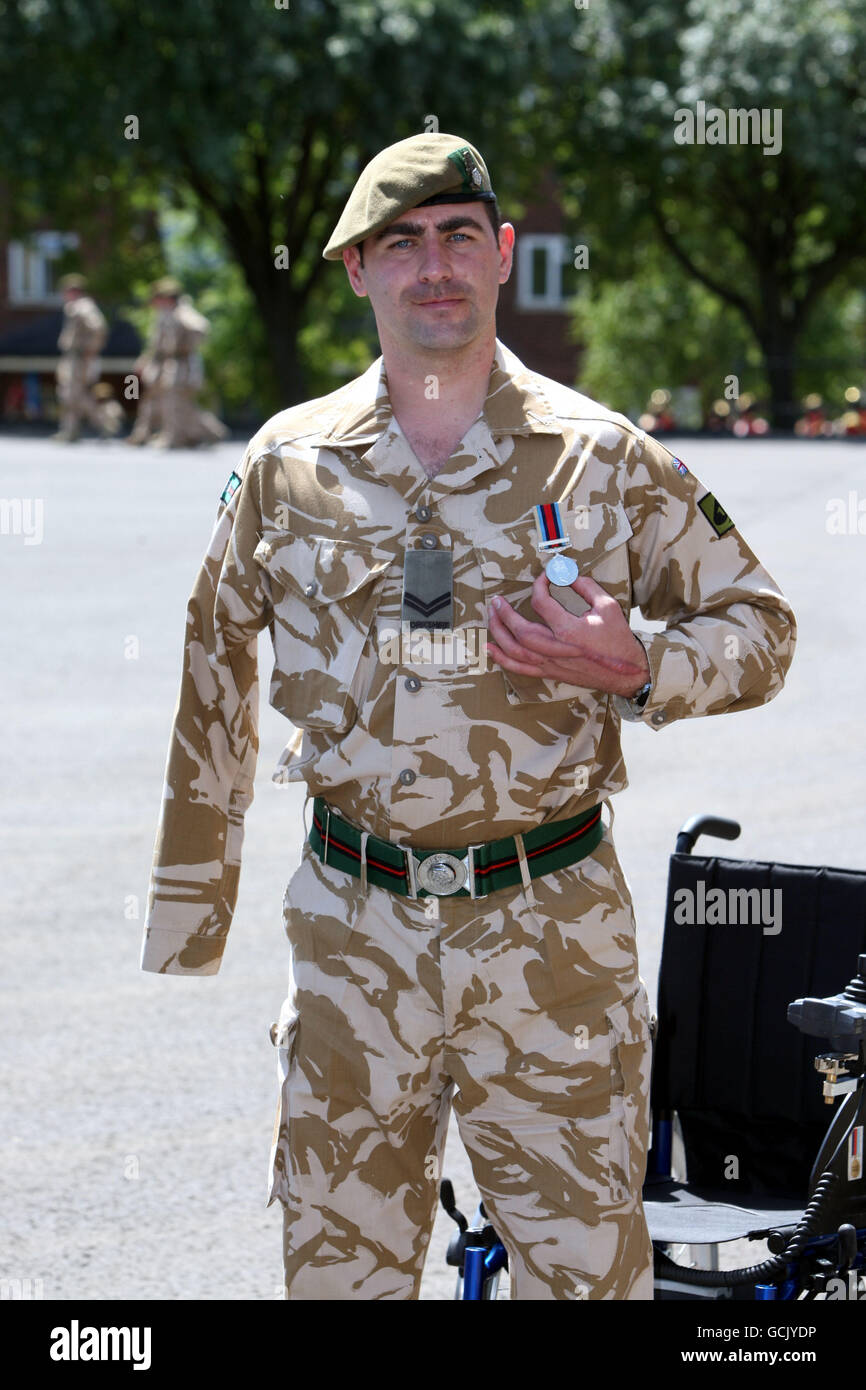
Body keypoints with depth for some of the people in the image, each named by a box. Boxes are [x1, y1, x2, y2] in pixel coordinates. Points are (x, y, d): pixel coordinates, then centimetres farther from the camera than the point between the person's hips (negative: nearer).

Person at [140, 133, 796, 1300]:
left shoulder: (603, 457, 2)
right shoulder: (288, 464, 6)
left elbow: (759, 625, 10)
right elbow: (214, 689, 14)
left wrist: (634, 669, -11)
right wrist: (184, 929, 15)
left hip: (555, 929, -1)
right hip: (353, 929, 1)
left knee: (587, 1268, -3)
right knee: (337, 1264, 6)